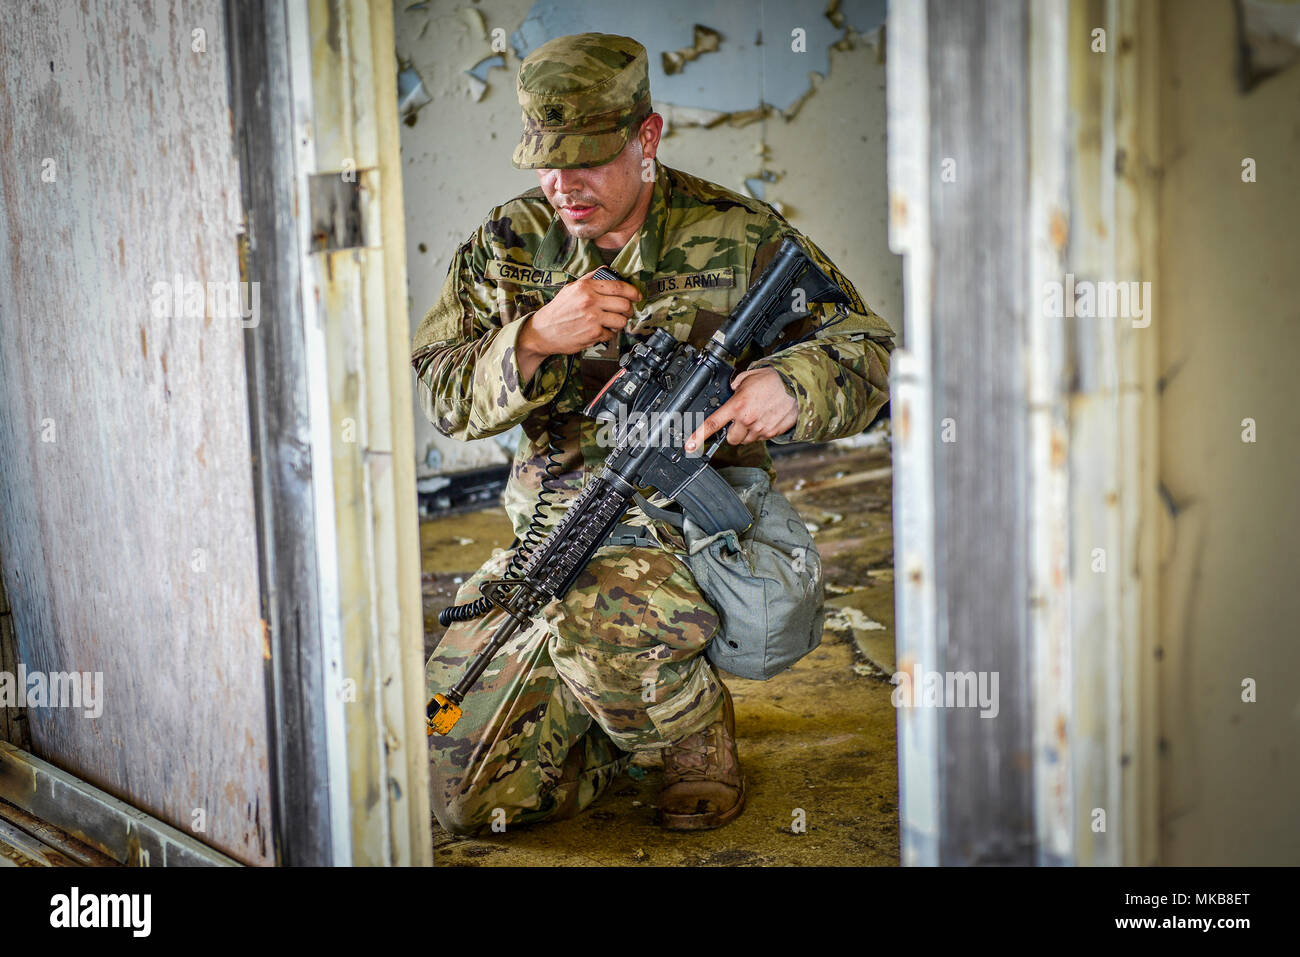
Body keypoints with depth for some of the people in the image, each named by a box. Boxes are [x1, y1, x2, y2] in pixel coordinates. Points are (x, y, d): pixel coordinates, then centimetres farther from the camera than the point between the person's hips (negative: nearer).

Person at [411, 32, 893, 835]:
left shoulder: (737, 236, -3)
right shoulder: (513, 242, 6)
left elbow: (868, 348, 0)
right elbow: (440, 393, 3)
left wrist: (790, 387, -23)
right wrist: (533, 340, -18)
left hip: (692, 530, -4)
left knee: (600, 622, -40)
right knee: (465, 791, -7)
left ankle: (699, 729, -5)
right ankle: (644, 709, 19)